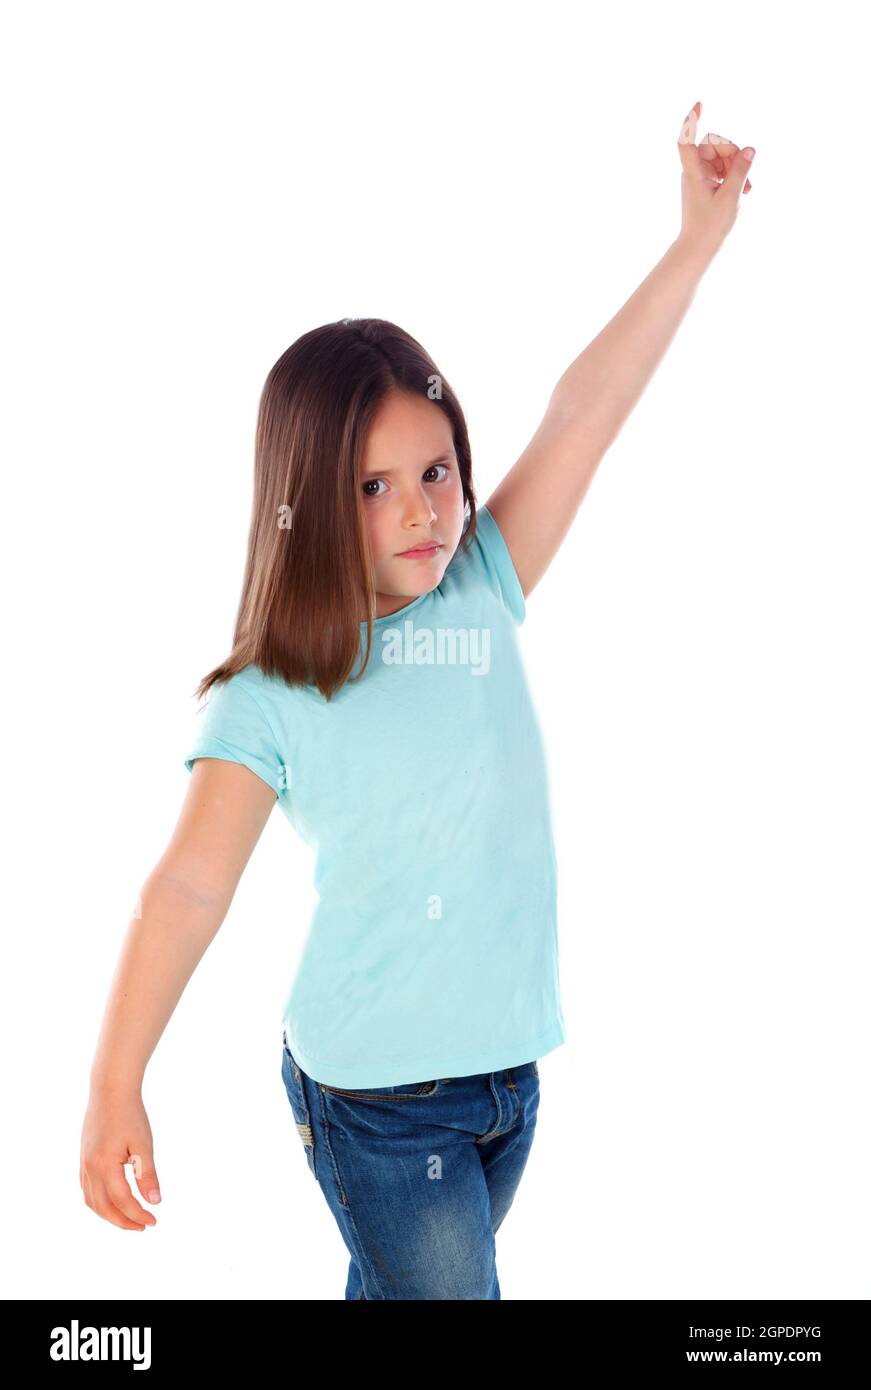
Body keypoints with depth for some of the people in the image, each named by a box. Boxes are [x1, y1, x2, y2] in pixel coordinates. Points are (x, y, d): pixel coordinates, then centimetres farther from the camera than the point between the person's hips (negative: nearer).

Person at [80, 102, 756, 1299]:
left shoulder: (483, 593, 0)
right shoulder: (272, 697, -13)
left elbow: (581, 417, -3)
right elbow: (189, 886, -15)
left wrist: (701, 237, -2)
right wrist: (115, 1087, -17)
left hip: (507, 1061, 5)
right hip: (376, 1091, -5)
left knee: (405, 1281, 22)